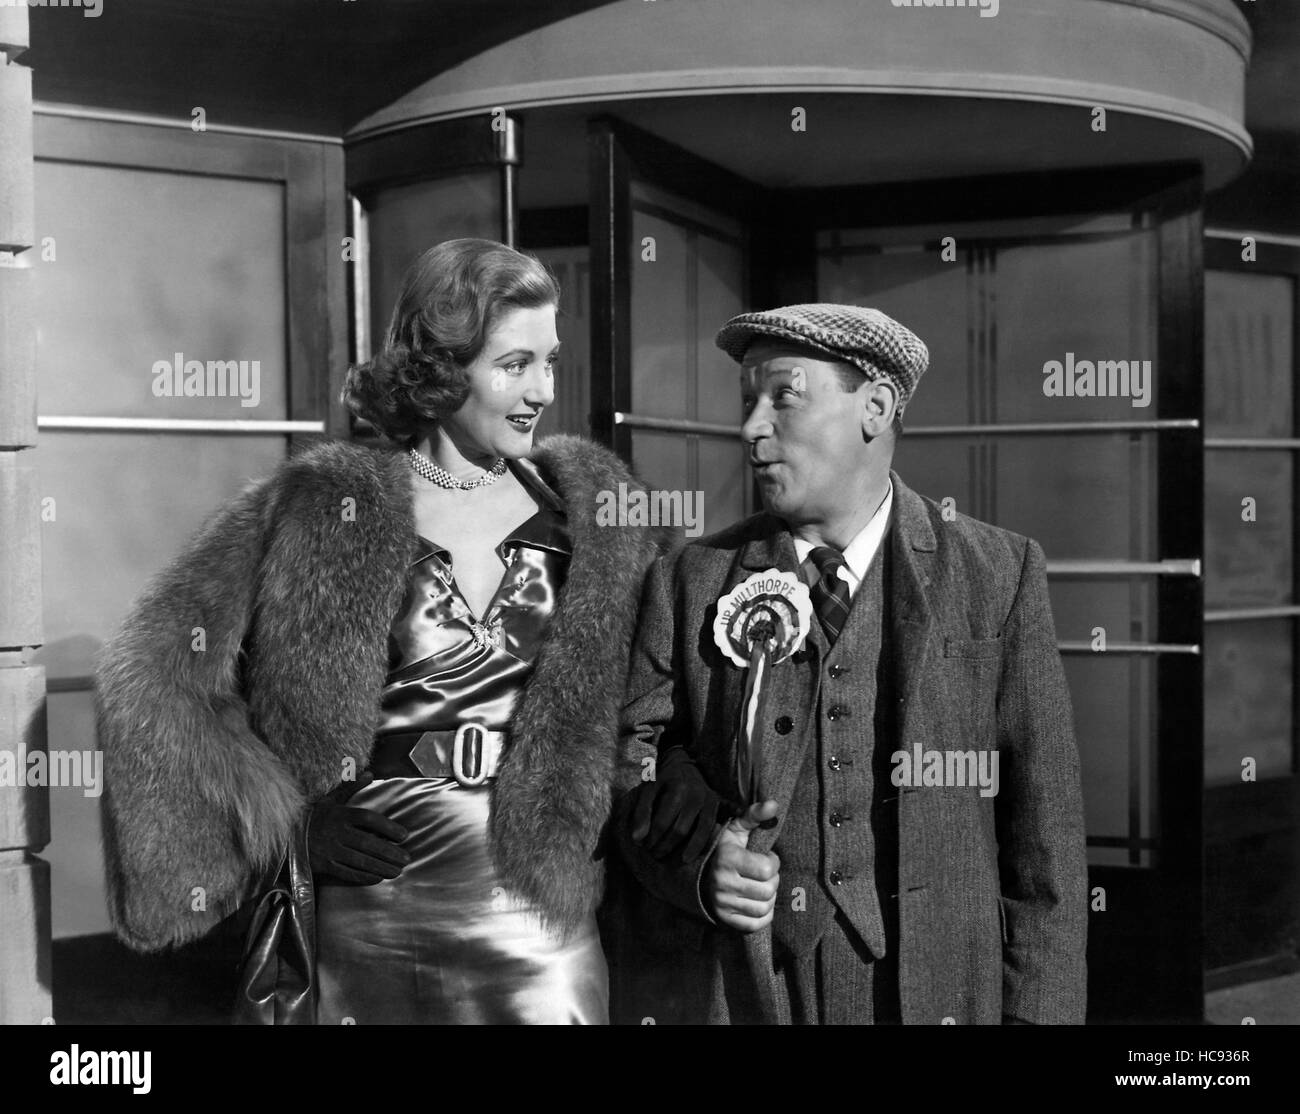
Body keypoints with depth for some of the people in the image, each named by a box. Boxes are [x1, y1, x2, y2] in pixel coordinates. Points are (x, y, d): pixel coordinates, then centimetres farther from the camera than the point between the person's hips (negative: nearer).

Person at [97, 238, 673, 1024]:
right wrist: (291, 817, -8)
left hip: (545, 925, 2)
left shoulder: (591, 502, 3)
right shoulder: (332, 510, -5)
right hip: (379, 923, -2)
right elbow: (159, 667, -4)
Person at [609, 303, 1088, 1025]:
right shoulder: (690, 582, 5)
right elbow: (642, 753, 2)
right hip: (725, 989, 1)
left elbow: (1042, 828, -1)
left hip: (930, 988, -1)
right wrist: (701, 852, -18)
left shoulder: (1000, 576, 0)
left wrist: (1035, 1011, -6)